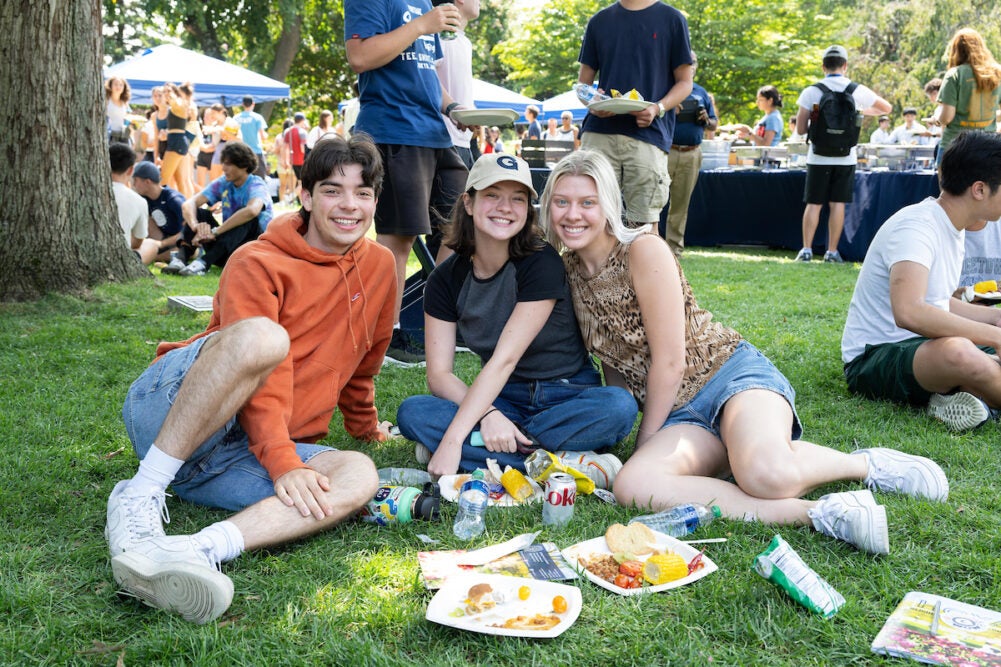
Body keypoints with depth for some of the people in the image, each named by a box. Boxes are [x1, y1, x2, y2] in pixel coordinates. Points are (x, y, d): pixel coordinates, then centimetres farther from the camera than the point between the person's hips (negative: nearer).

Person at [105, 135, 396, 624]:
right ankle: (140, 496, -30)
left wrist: (364, 426, 37)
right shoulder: (259, 263, -4)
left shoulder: (379, 266, 11)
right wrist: (284, 464, -26)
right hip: (168, 408, -5)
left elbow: (360, 365, 26)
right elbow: (261, 374, -16)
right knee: (262, 336, -35)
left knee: (358, 476, -26)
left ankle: (196, 549, -44)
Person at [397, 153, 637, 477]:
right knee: (411, 412, -22)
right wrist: (487, 415, -27)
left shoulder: (542, 263, -16)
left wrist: (452, 441, -29)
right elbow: (439, 374, -7)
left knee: (619, 406, -34)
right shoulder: (446, 278, -3)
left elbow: (504, 359, -23)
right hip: (500, 400, 3)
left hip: (567, 398, -3)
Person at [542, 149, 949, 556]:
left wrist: (646, 440, -2)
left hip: (730, 373, -5)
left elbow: (670, 361, -11)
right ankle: (818, 513, -28)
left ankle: (867, 464, -2)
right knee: (631, 485, -31)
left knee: (765, 473, -38)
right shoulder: (568, 271, 9)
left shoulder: (644, 252, -11)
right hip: (680, 414, 5)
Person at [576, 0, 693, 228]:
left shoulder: (672, 19, 8)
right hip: (599, 131, 2)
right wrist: (591, 103, -6)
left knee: (643, 224, -5)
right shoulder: (599, 21, 16)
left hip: (648, 133, -2)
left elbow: (685, 81, 8)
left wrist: (658, 109, -13)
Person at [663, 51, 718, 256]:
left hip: (692, 154, 4)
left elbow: (714, 126, 19)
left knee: (681, 202, 8)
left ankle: (675, 247, 14)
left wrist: (707, 120, -4)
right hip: (666, 152, -4)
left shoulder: (702, 93, 17)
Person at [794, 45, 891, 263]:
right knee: (838, 204, 4)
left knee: (814, 204, 4)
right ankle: (832, 251, 6)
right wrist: (863, 112, 30)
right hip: (845, 158, 1)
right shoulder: (857, 90, 2)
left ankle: (806, 249, 2)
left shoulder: (811, 92, -3)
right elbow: (886, 108, 14)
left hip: (818, 157, -1)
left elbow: (800, 129, -3)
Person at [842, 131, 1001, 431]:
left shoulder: (950, 227, 11)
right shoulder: (916, 227, -20)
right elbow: (909, 312, -37)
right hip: (873, 359, -10)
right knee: (960, 353, -39)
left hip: (926, 348, 10)